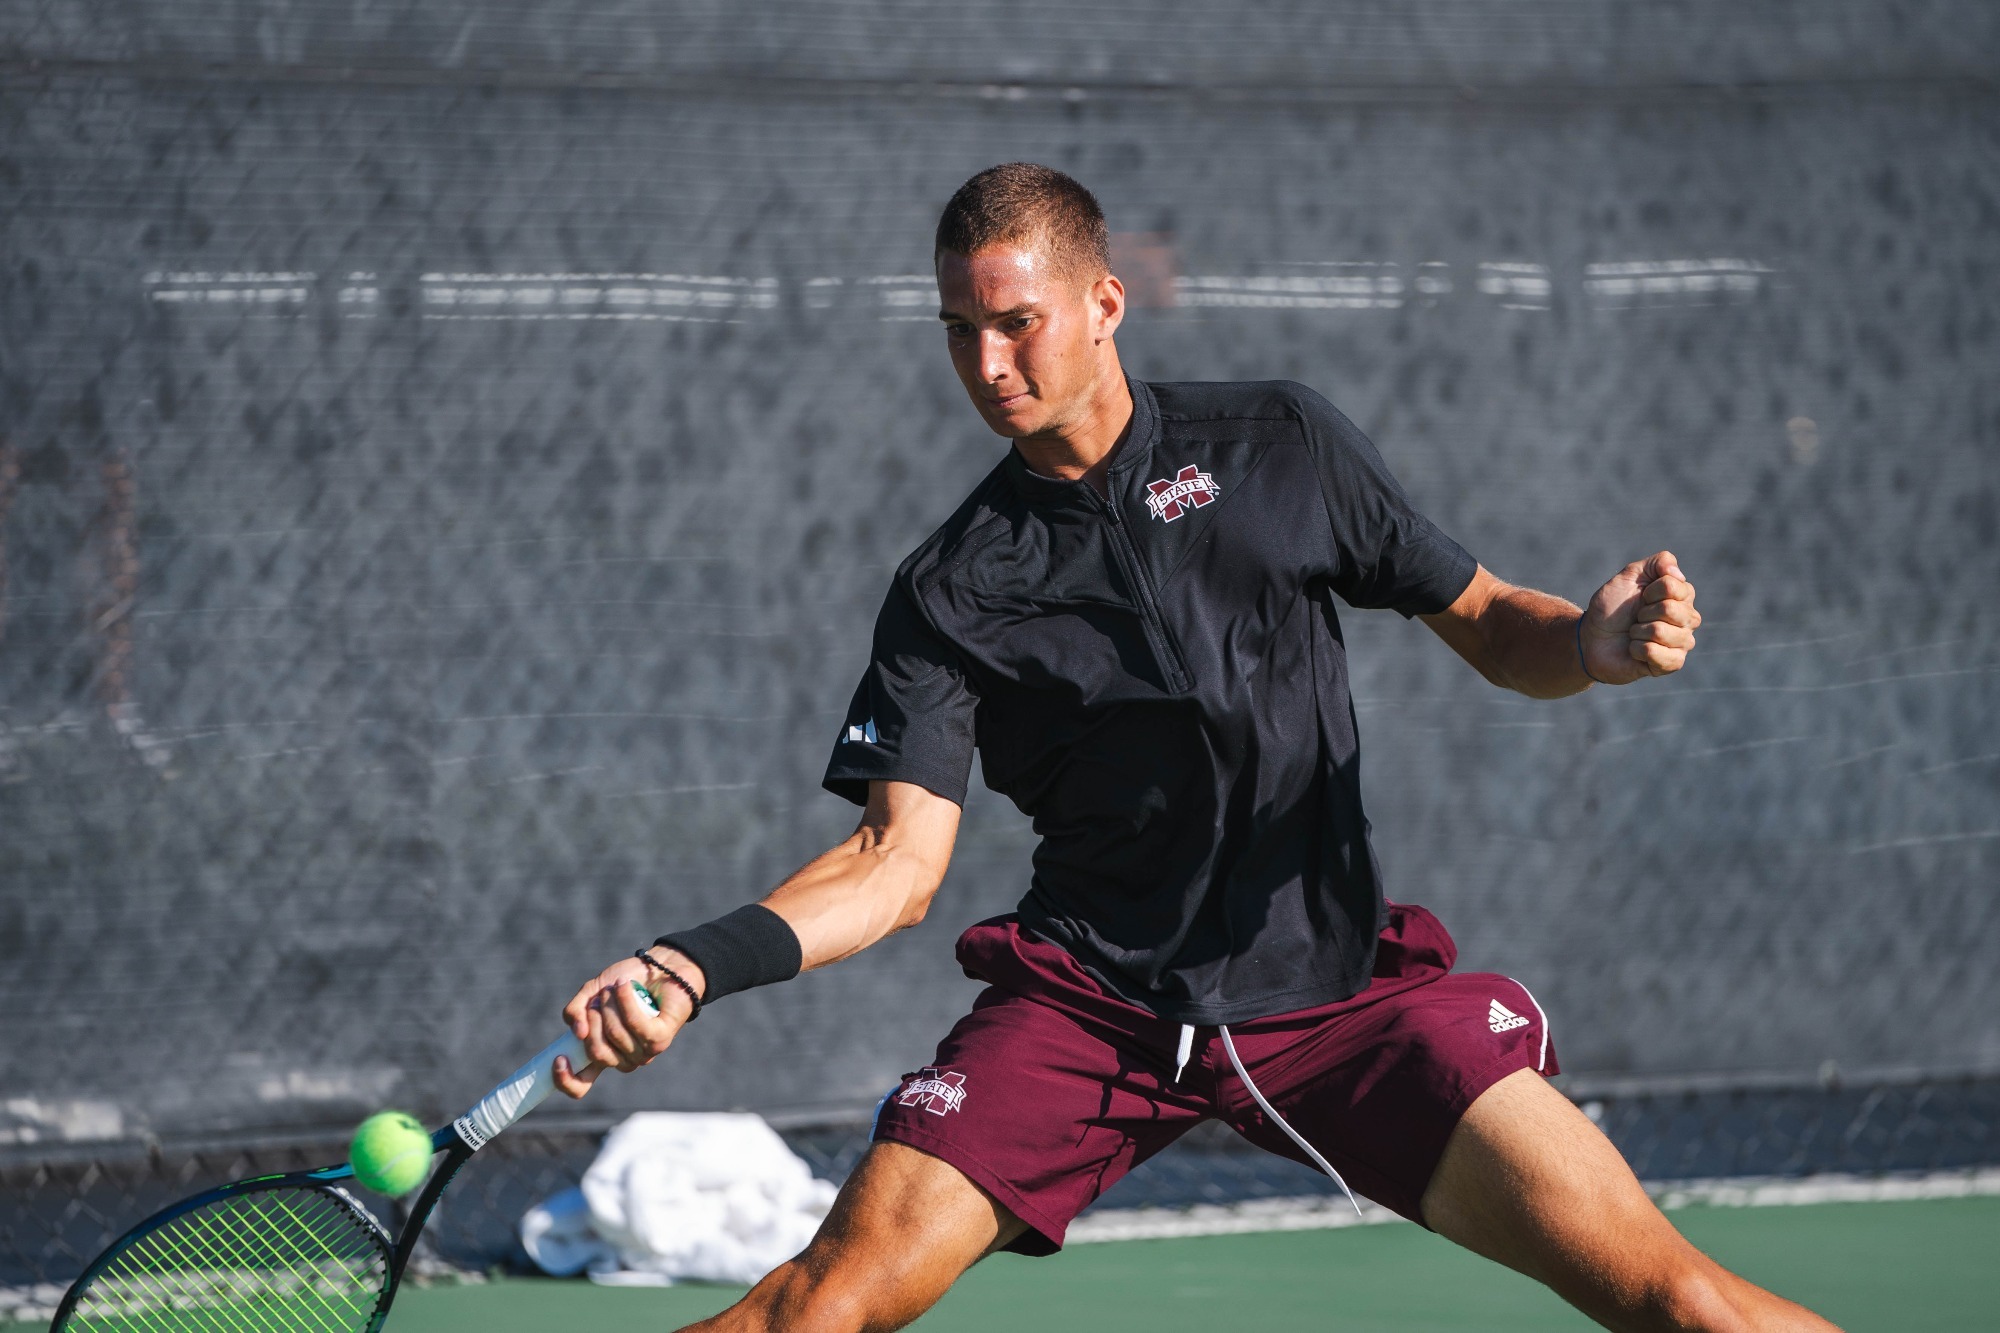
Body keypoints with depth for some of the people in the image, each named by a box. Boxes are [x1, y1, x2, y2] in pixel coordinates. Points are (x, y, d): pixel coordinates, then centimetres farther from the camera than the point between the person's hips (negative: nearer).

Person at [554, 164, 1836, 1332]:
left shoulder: (1283, 445, 3)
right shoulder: (953, 591, 1)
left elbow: (1484, 621, 10)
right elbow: (902, 858, -6)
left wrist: (1594, 643, -14)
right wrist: (697, 965, -23)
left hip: (1336, 983, 0)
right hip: (1087, 1003, 0)